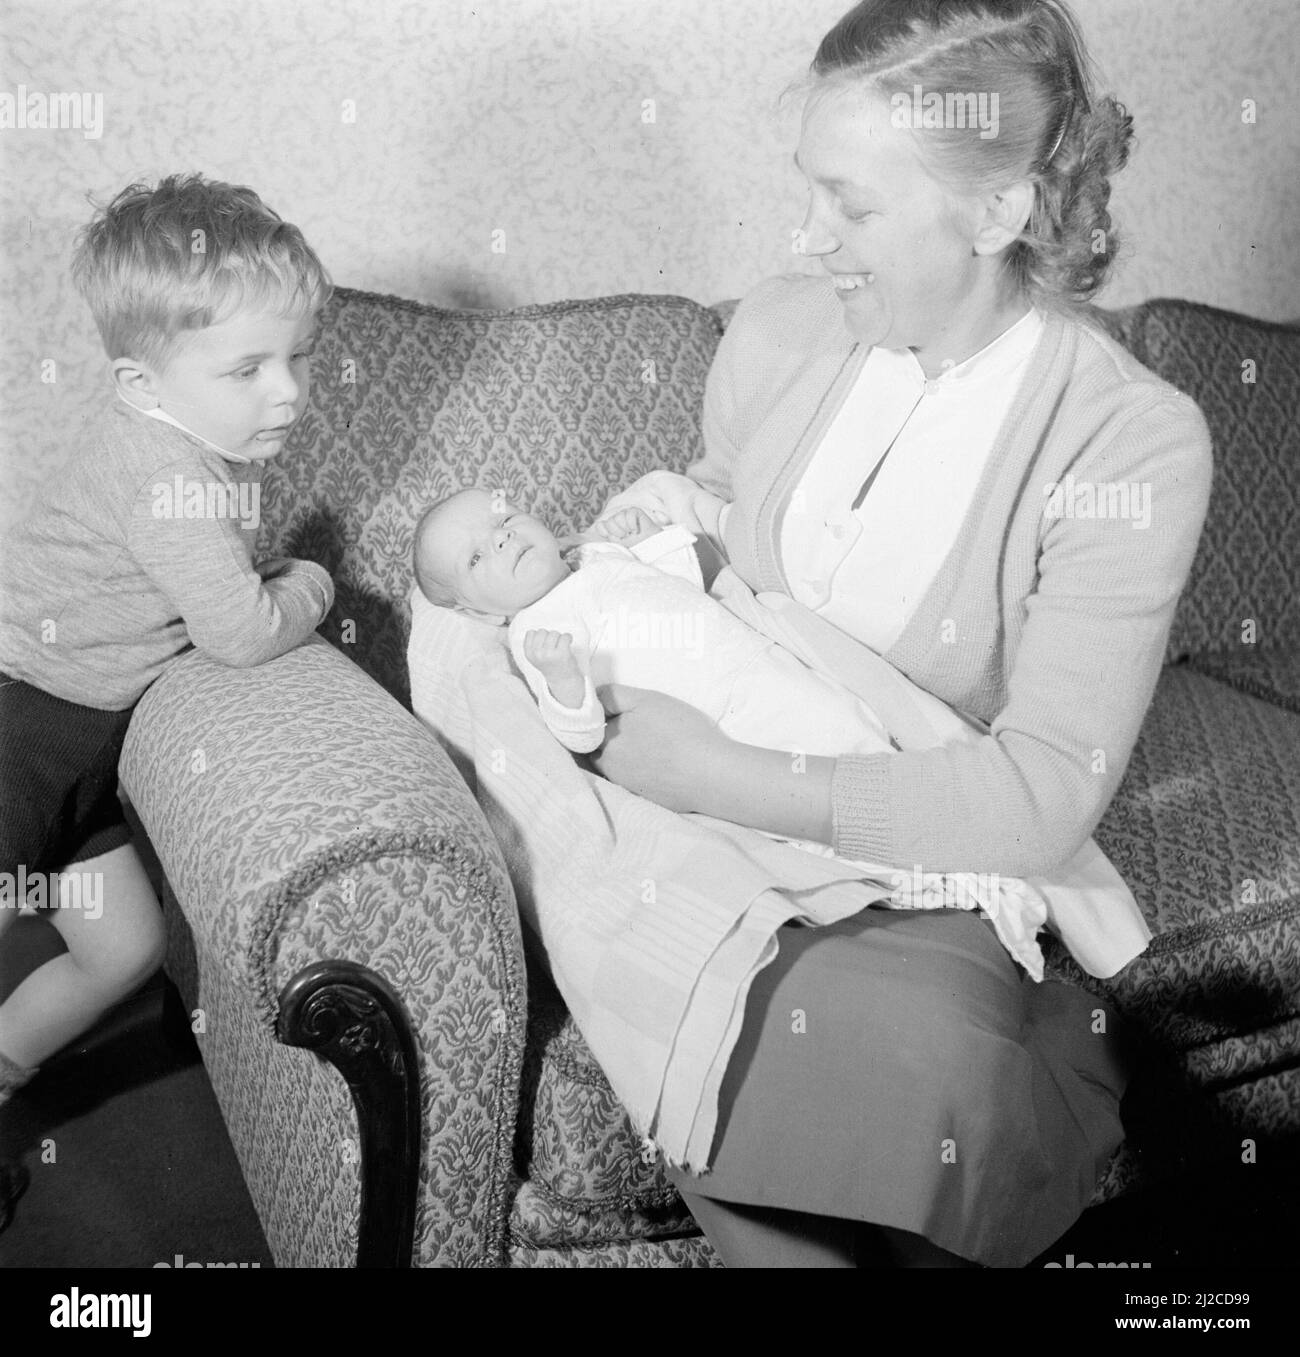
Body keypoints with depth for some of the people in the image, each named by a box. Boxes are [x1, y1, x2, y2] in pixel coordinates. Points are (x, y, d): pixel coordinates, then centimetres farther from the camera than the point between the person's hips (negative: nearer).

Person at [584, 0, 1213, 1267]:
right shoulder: (777, 330, 0)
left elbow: (1044, 792, -20)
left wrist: (720, 777, -25)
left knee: (906, 1055, -33)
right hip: (728, 822, 3)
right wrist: (666, 509, -2)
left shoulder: (1131, 442, -13)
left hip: (940, 869, -2)